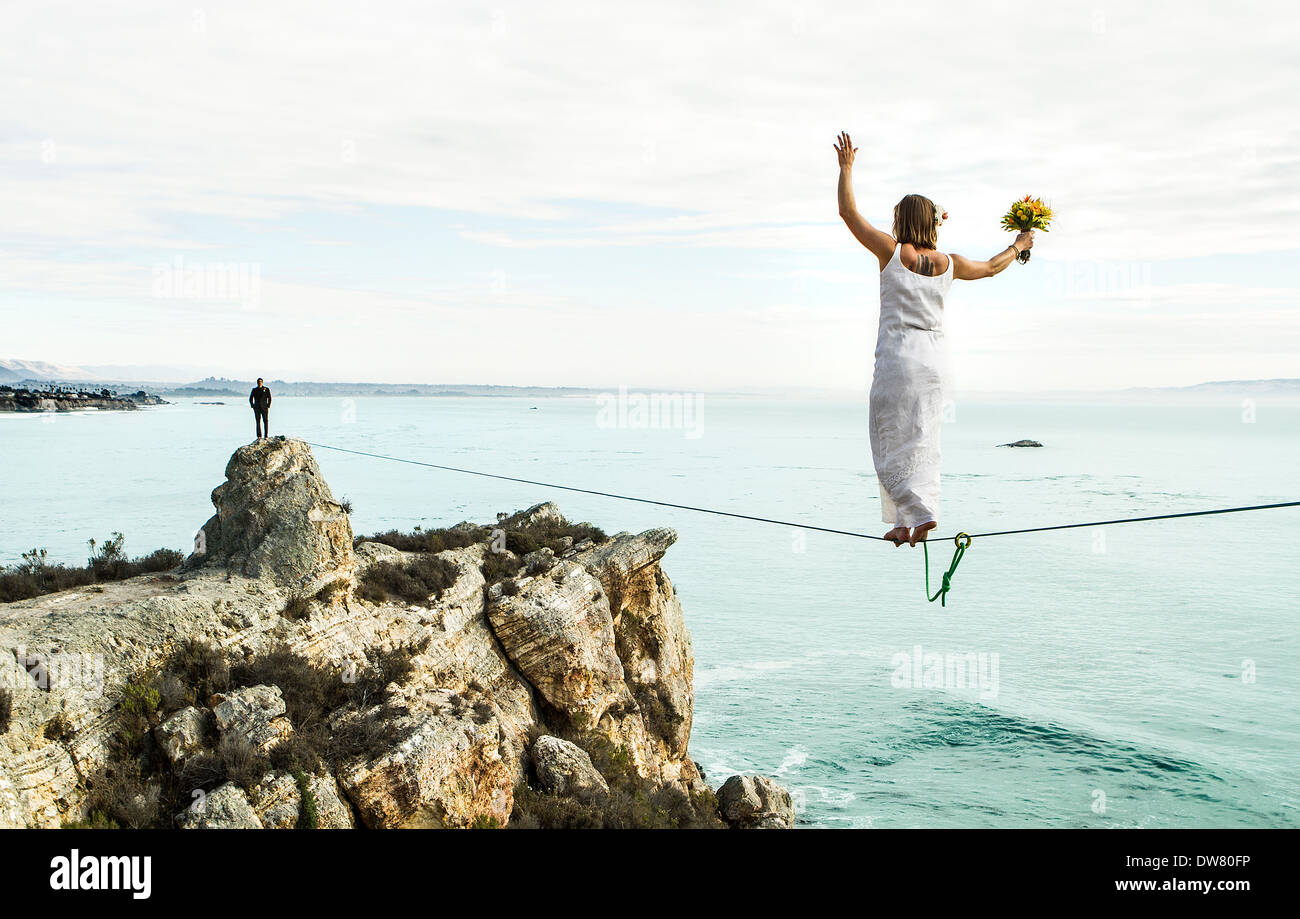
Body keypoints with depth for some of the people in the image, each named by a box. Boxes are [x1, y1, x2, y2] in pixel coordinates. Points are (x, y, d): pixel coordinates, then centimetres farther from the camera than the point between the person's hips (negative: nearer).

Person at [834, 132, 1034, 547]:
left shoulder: (893, 252, -7)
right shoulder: (948, 263, 5)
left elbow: (848, 212, -2)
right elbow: (990, 267, 25)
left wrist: (846, 167, 10)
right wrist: (1018, 246, 44)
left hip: (896, 357, -5)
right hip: (932, 358, 5)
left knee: (891, 443, 2)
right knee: (921, 442, 11)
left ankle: (919, 513, -10)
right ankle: (906, 523, 14)